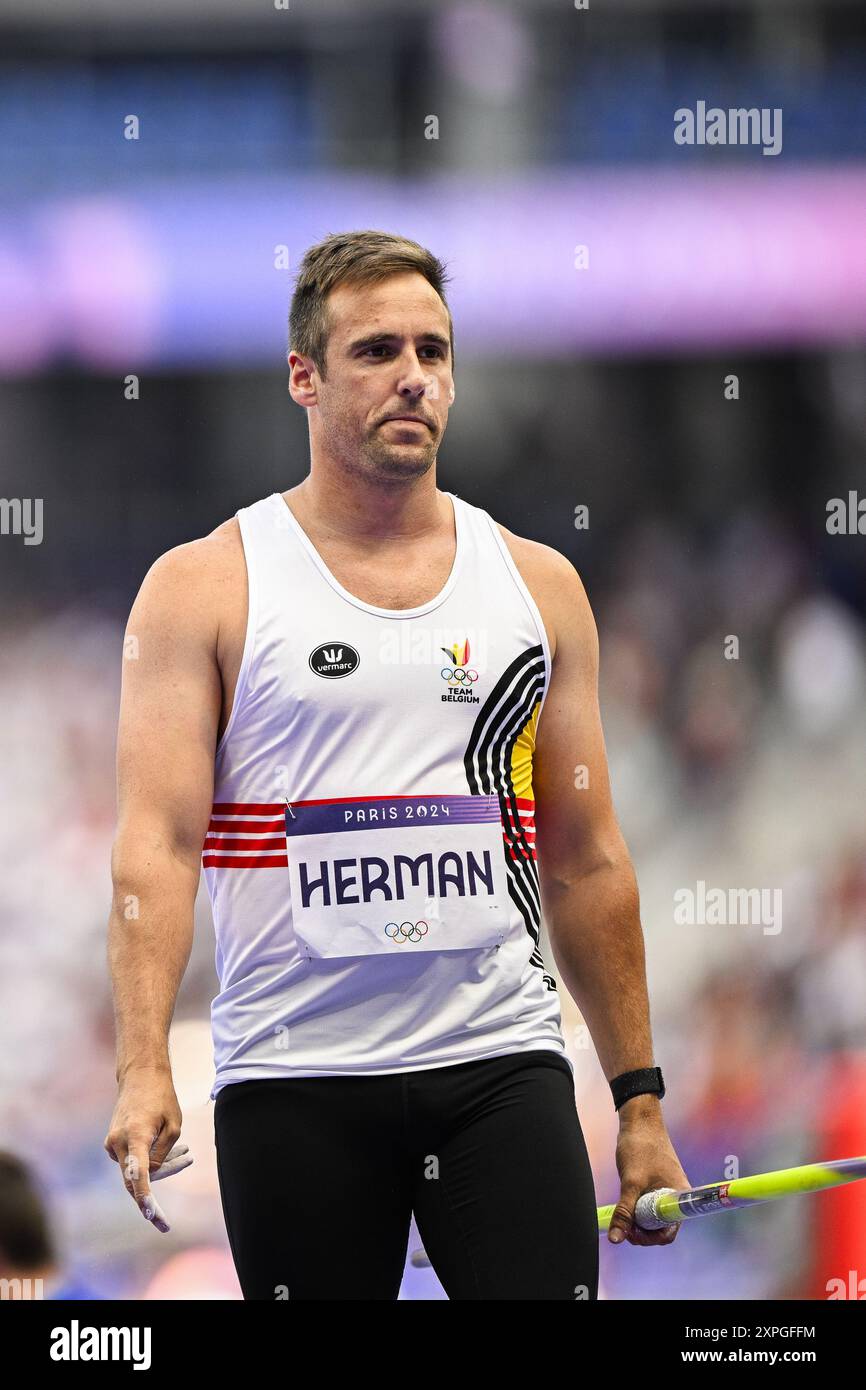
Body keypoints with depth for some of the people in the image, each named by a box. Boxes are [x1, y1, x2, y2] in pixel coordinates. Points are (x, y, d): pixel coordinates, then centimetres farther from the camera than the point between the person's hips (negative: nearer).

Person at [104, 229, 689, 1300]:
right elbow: (155, 842, -8)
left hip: (501, 1062, 2)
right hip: (294, 1080, -2)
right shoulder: (205, 587, 1)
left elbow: (585, 862, 15)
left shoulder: (538, 586, 12)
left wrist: (639, 1097, 12)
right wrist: (143, 1071, -21)